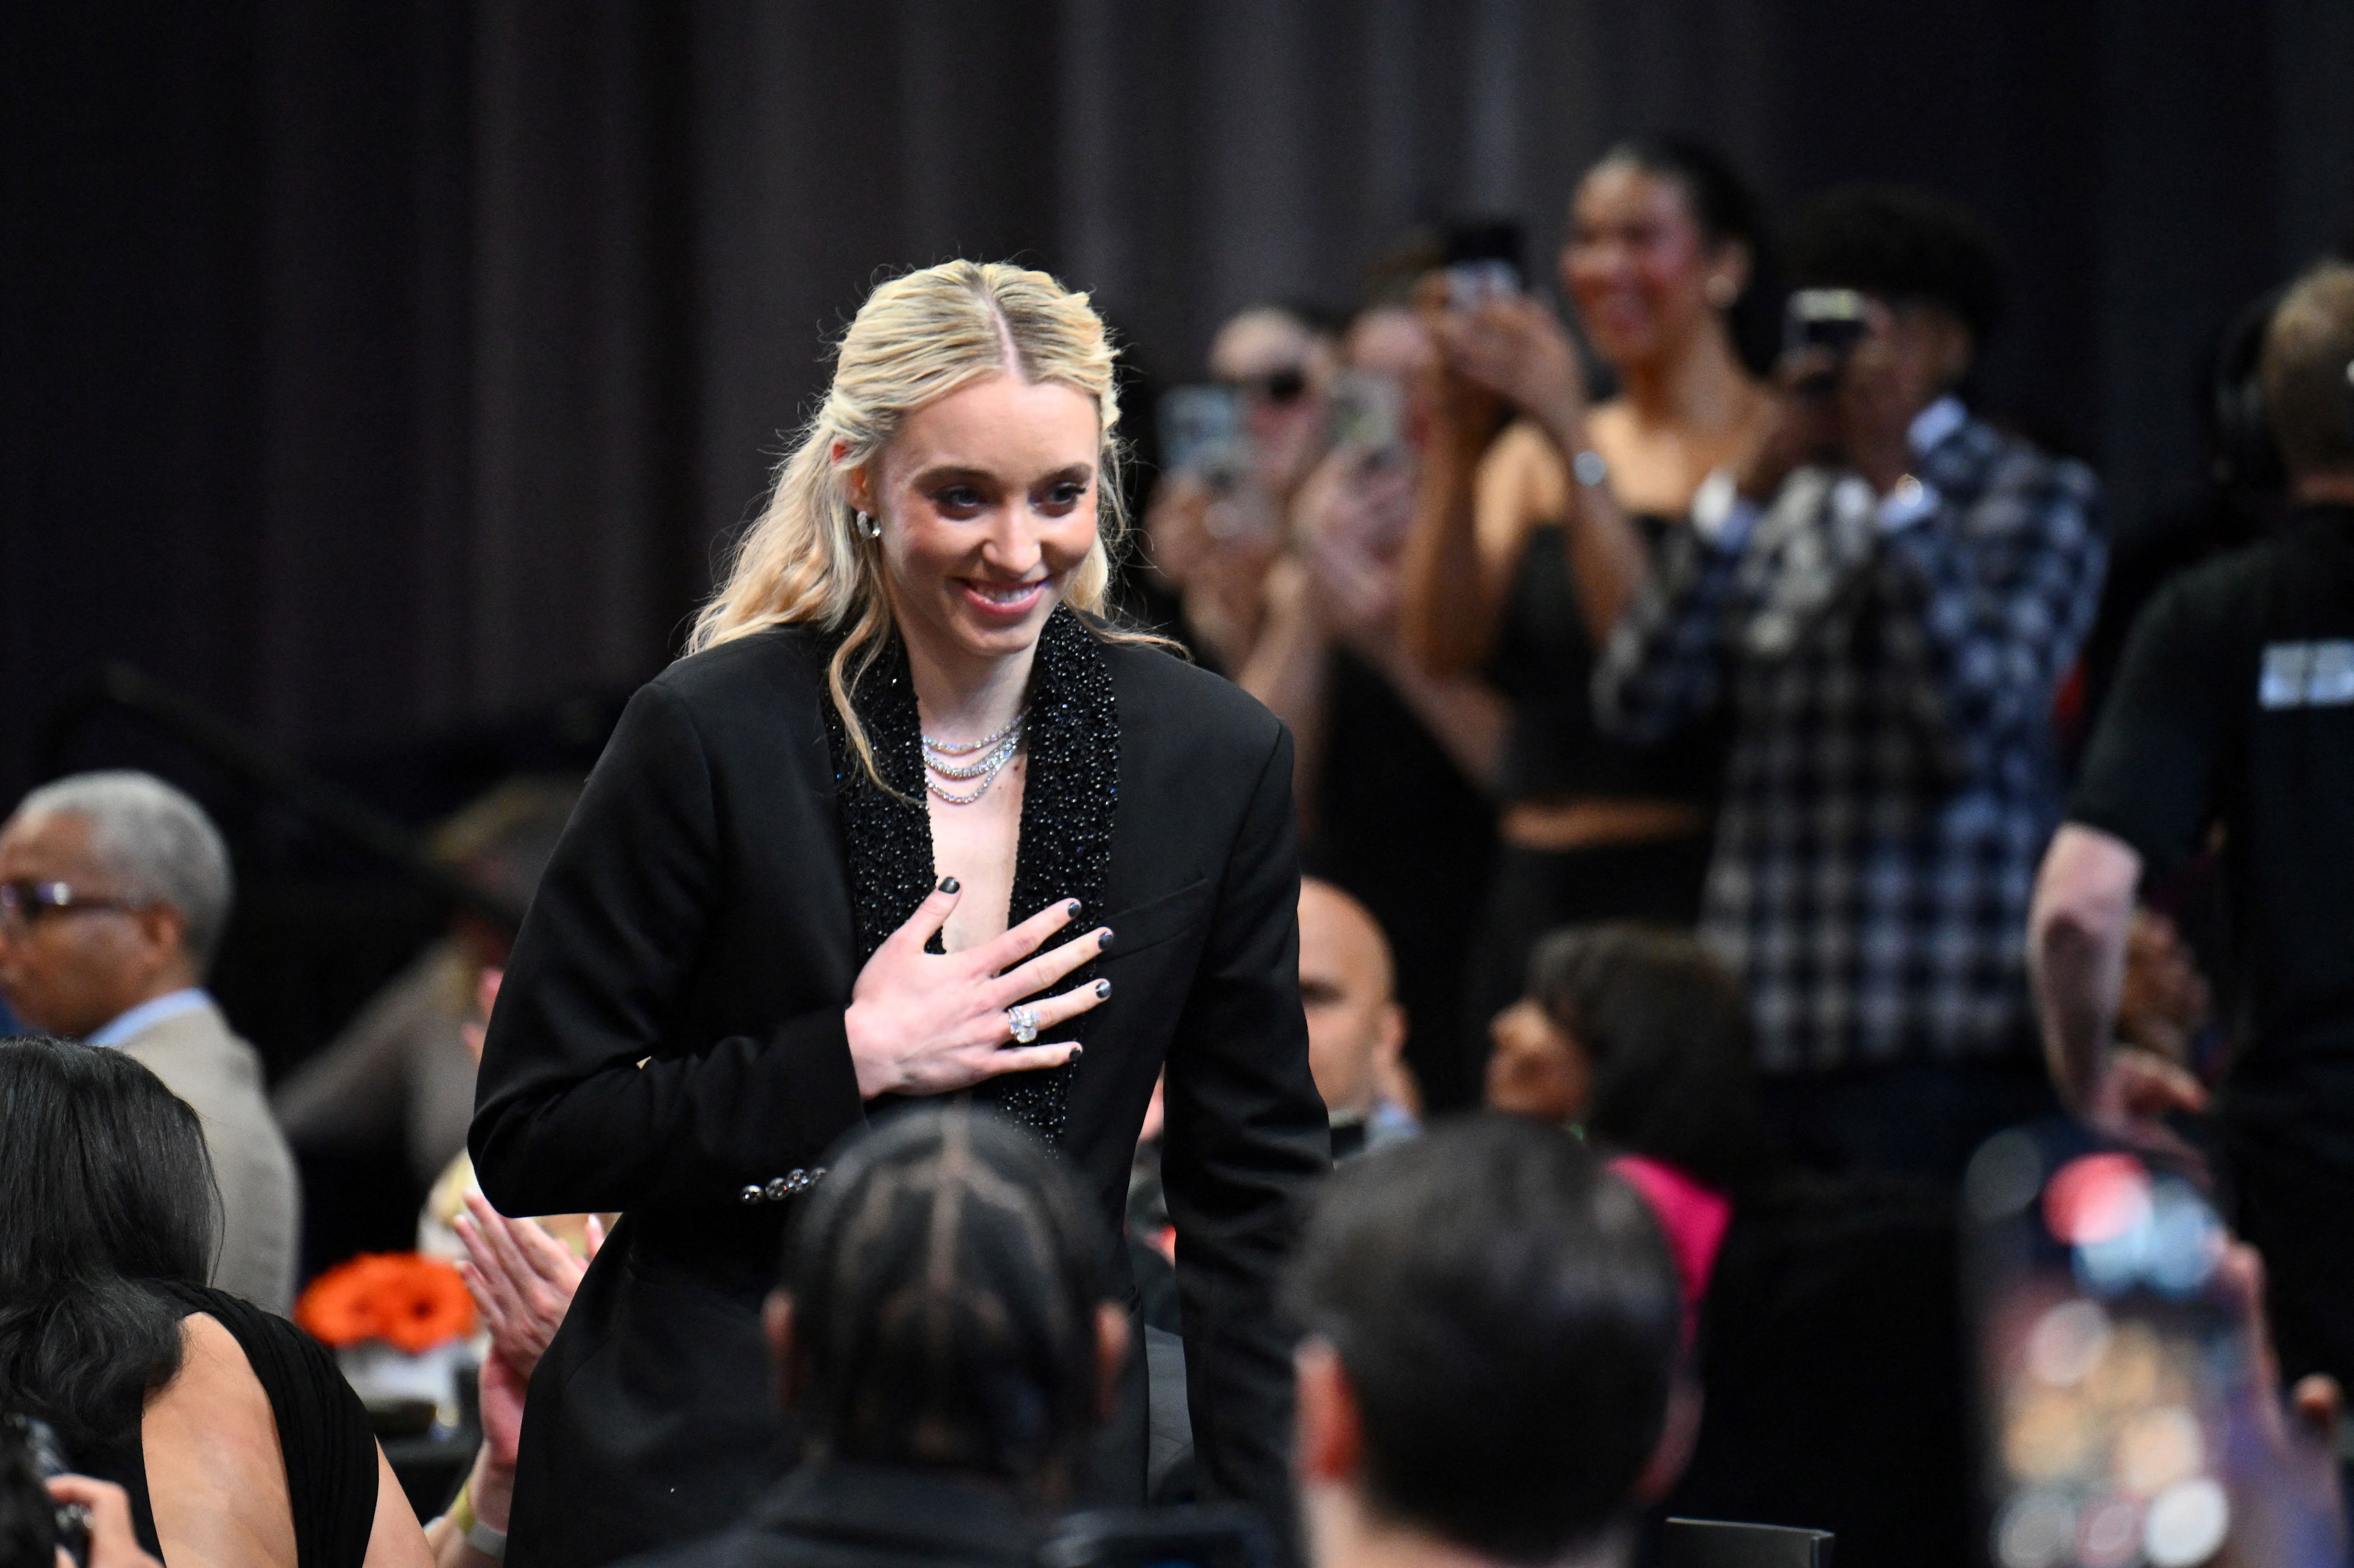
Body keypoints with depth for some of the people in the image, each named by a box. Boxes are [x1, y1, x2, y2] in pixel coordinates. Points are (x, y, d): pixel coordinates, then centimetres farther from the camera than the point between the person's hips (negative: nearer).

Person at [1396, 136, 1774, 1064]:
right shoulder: (1531, 456, 15)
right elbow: (1446, 645, 2)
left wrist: (1577, 446, -17)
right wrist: (1458, 444, -6)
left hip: (1694, 885, -5)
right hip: (1538, 893, 5)